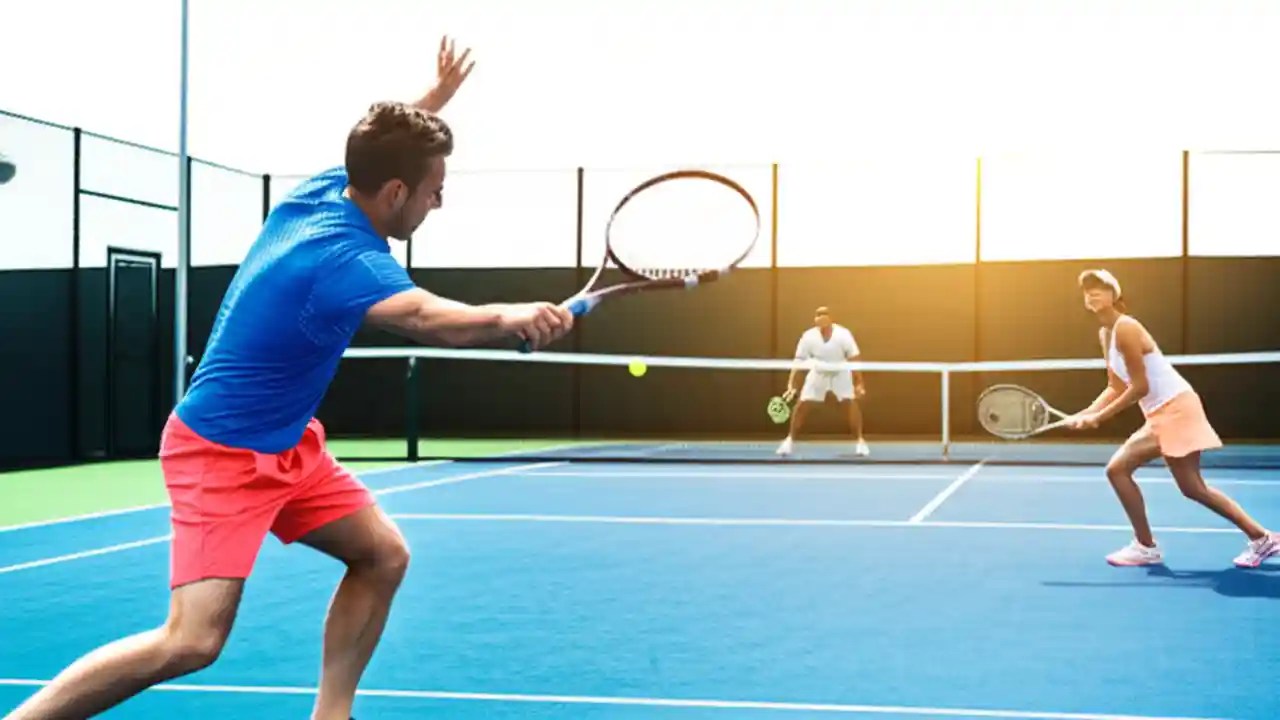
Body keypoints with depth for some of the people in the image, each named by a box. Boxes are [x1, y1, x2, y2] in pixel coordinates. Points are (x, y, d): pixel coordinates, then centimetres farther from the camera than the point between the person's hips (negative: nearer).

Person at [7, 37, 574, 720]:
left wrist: (436, 97, 27)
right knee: (191, 642, -17)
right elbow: (425, 317, -50)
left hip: (287, 446, 10)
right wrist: (510, 318, -61)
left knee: (383, 556, 8)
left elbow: (382, 145, 24)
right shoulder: (342, 255, -29)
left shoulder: (322, 190, -2)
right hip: (221, 453, -10)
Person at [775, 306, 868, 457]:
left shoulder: (843, 335, -26)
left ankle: (860, 441, -5)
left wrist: (859, 384, -22)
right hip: (818, 374, 1)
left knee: (851, 403, -18)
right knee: (802, 405, -6)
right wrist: (791, 384, -29)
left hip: (840, 373, -1)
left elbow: (854, 359, -19)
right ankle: (790, 440, 12)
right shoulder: (808, 337, -24)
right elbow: (799, 361, -20)